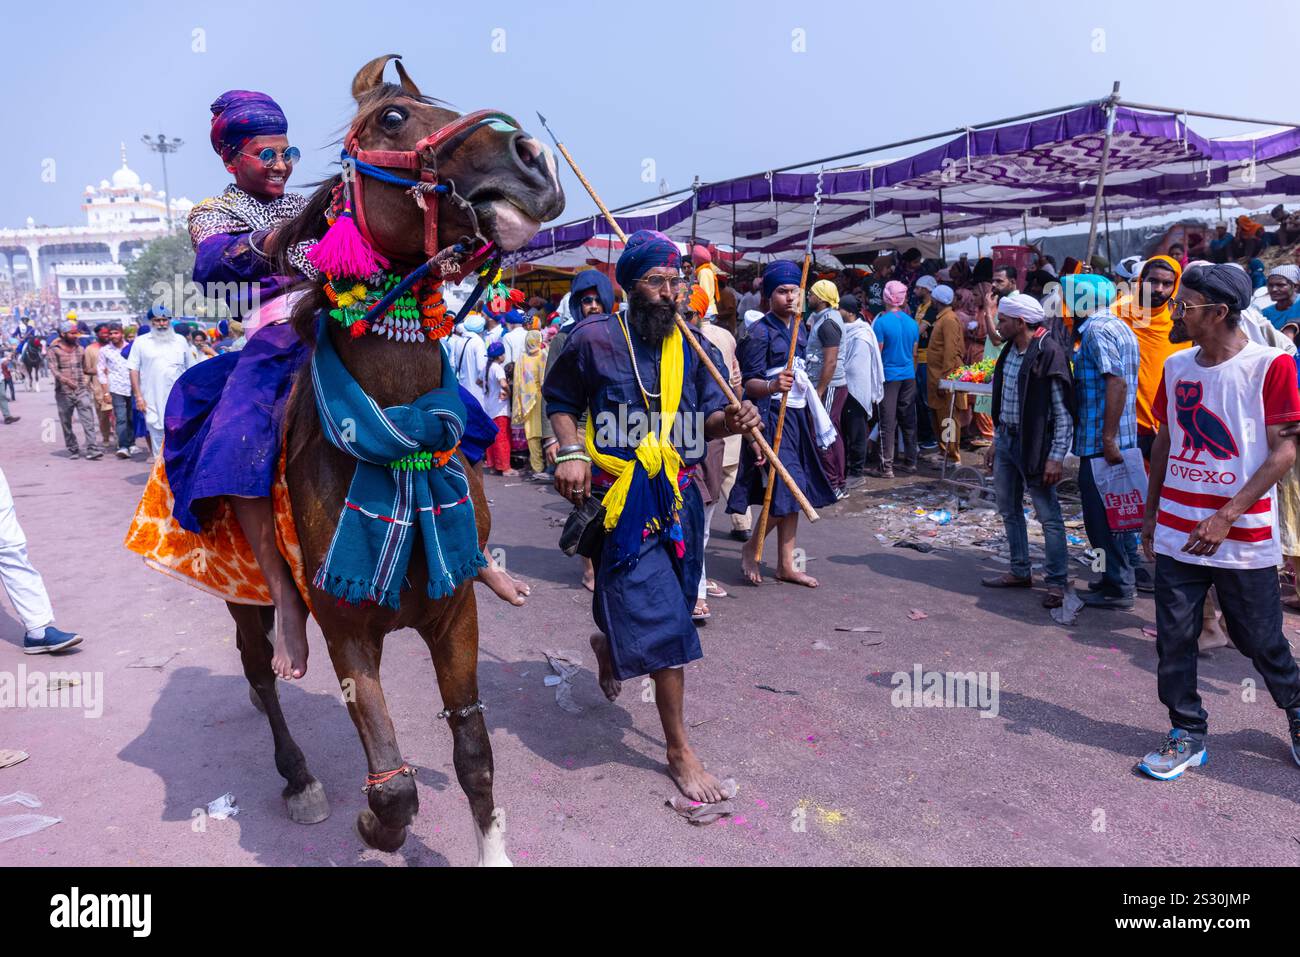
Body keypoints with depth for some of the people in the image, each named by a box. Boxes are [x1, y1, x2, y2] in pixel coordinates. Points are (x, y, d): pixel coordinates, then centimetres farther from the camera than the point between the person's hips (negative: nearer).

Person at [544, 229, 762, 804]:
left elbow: (705, 419, 8)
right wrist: (571, 452, -11)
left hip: (678, 497, 5)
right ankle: (679, 750, 8)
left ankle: (606, 644, 56)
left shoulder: (693, 347, 6)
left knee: (663, 618, 19)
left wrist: (730, 420, -14)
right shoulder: (595, 340, -6)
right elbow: (559, 400, 6)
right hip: (622, 501, -5)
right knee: (662, 622, -8)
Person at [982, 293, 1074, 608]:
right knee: (1009, 510, 15)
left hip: (1034, 444, -8)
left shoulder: (1049, 354, -16)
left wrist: (1056, 457, -18)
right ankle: (1020, 571, 28)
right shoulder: (1009, 352, 9)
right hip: (1006, 440, 8)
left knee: (1048, 516, 0)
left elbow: (1064, 412, -16)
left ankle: (1057, 581, 10)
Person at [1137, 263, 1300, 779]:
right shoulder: (1176, 366, 5)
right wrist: (1150, 513, 13)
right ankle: (1188, 736, 21)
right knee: (1174, 639, 5)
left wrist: (1226, 516, -19)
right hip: (1177, 535, 4)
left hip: (1244, 538, -4)